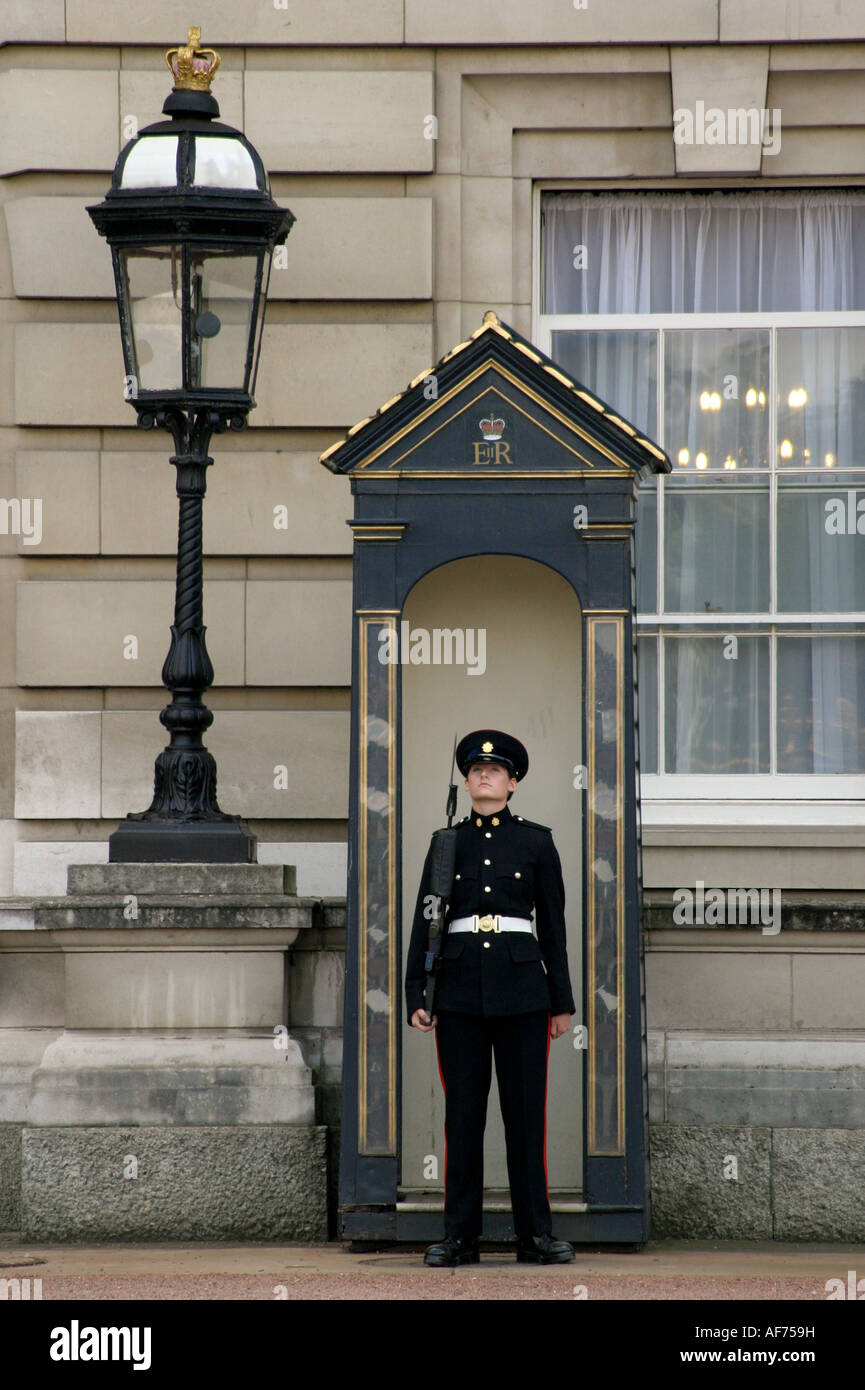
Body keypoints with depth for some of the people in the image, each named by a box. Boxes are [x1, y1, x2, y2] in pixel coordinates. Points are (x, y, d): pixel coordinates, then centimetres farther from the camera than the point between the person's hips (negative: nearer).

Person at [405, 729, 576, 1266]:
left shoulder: (537, 840, 6)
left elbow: (553, 924, 7)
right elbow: (425, 920, 8)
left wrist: (562, 1001, 4)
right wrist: (416, 996, 1)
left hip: (521, 987, -1)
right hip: (460, 990, 1)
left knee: (526, 1110, -1)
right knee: (462, 1112, 1)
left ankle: (536, 1233, 4)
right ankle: (460, 1235, 5)